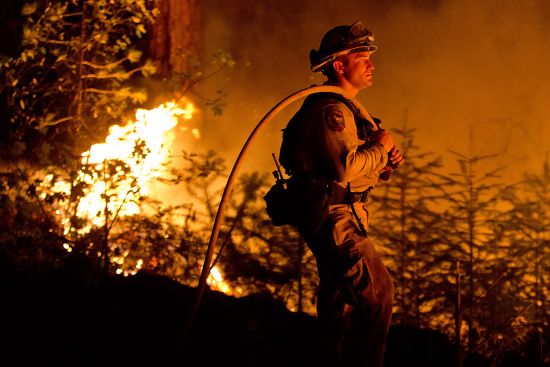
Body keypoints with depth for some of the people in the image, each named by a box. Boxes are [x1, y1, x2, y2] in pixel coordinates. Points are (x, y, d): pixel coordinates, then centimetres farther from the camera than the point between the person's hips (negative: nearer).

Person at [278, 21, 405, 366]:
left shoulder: (345, 108, 20)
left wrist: (385, 164, 6)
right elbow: (344, 168, -28)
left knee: (340, 296, 18)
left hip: (337, 219, 11)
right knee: (378, 291, -15)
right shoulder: (329, 109, -15)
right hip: (333, 217, -11)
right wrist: (380, 146, -13)